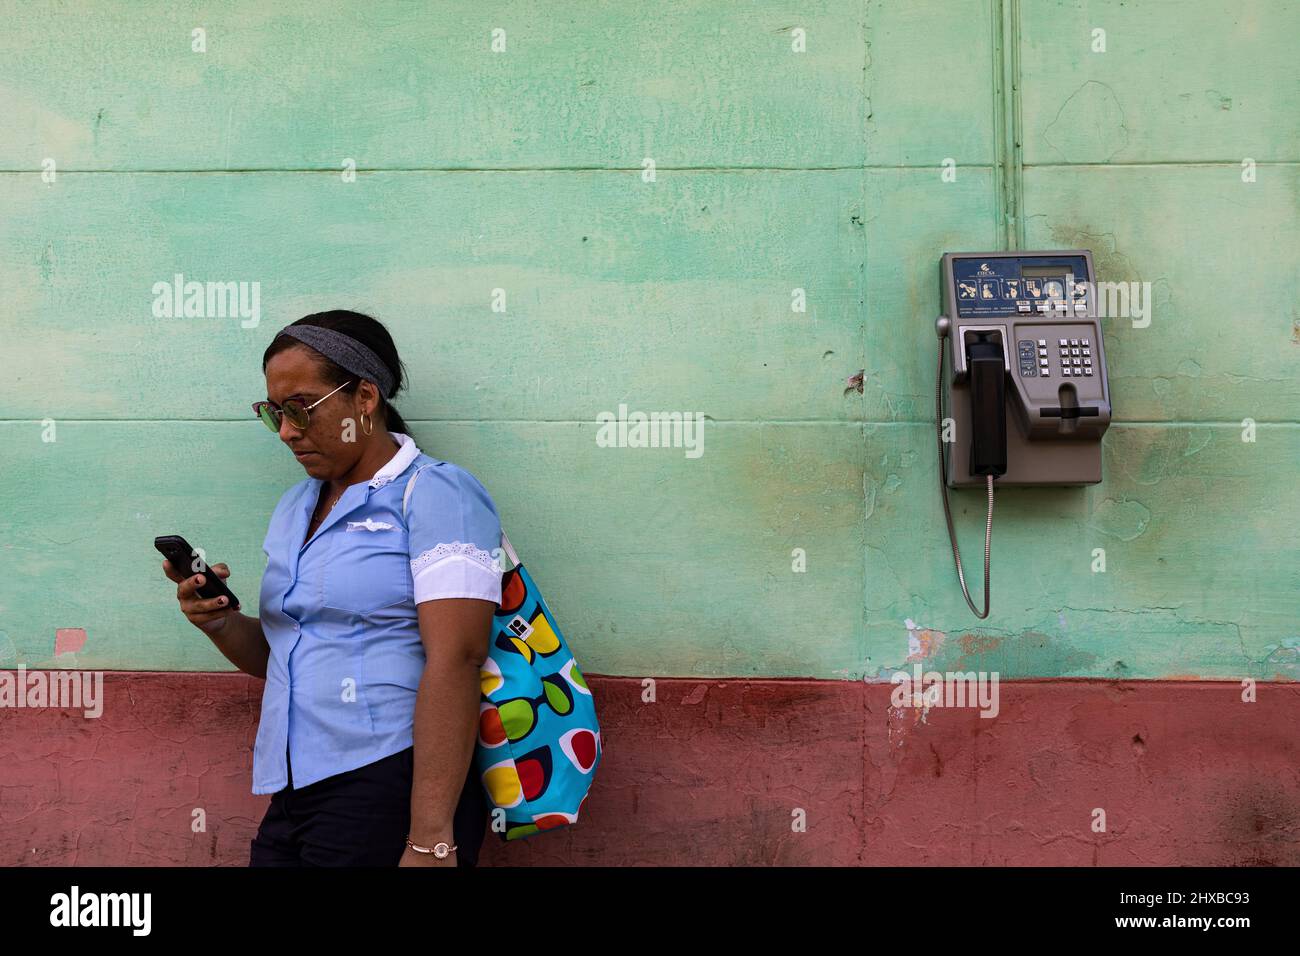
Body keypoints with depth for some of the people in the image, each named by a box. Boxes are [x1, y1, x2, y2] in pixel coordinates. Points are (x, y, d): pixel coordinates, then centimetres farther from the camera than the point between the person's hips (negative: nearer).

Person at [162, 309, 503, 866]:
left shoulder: (434, 494, -8)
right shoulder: (295, 508, 16)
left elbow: (454, 661, -18)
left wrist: (429, 841, -25)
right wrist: (221, 623, 1)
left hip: (388, 794, -7)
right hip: (294, 799, 7)